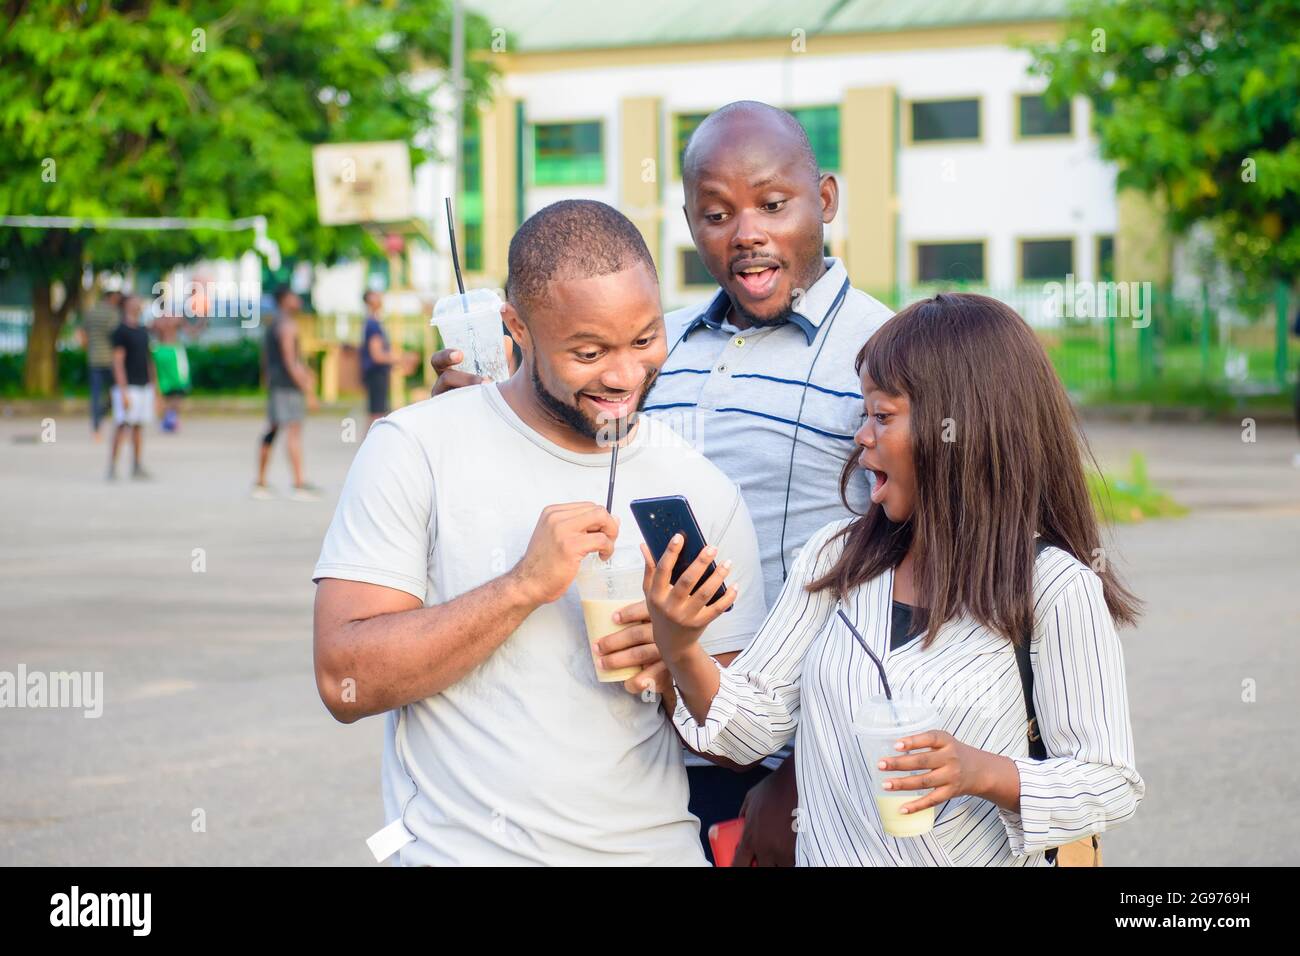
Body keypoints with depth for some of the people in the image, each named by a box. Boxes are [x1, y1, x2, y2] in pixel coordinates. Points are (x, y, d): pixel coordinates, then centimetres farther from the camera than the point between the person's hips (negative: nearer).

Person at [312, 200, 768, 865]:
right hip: (460, 847, -3)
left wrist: (675, 671, -15)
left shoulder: (705, 492, 1)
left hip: (655, 847, 3)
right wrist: (526, 585, -22)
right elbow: (345, 681, -15)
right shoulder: (415, 448, -7)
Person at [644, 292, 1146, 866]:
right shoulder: (835, 556, -2)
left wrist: (987, 774, -29)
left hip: (978, 856, -4)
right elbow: (754, 728, -3)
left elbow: (1109, 782, -14)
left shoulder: (1054, 587, -15)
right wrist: (681, 653, -20)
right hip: (828, 854, 4)